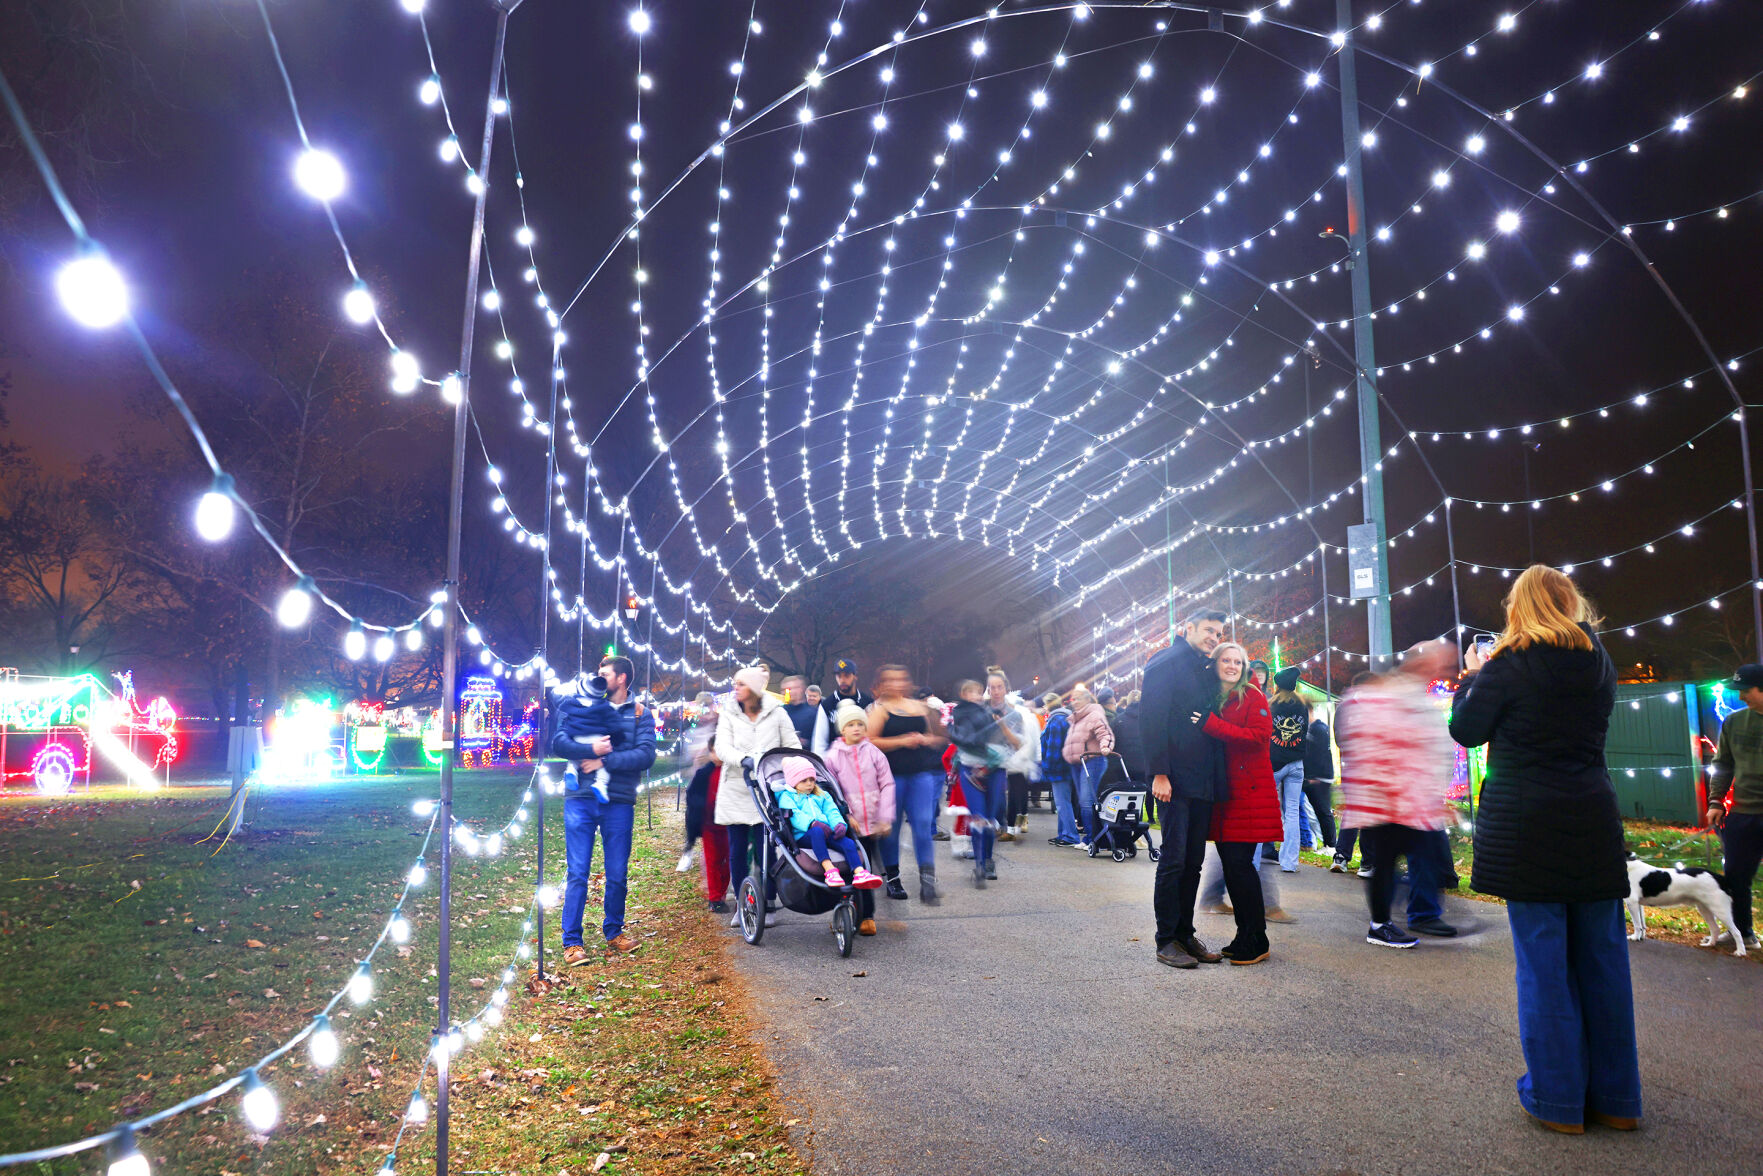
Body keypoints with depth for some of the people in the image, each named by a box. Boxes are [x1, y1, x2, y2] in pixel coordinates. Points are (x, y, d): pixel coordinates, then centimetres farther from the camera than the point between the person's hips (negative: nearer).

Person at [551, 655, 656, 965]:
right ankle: (572, 942, 6)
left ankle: (614, 933, 26)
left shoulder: (640, 714, 7)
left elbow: (646, 755, -9)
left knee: (617, 874, 8)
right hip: (581, 799, 0)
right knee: (577, 873, -1)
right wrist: (591, 749, -17)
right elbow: (558, 742, -1)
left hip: (619, 802, 0)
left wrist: (605, 762, -16)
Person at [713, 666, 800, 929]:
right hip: (736, 791, 1)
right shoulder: (729, 713, 4)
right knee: (737, 851, 6)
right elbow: (722, 747, -8)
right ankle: (741, 904, 21)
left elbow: (792, 746, 7)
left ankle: (768, 905, 12)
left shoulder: (776, 712, 4)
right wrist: (745, 759, -26)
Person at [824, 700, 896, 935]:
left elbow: (887, 785, 1)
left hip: (872, 823, 1)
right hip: (848, 824, -1)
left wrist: (885, 818, -6)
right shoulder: (833, 756, 0)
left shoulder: (874, 753, 3)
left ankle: (866, 916, 16)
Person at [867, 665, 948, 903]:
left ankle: (927, 880, -5)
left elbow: (935, 736, 25)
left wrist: (924, 740, 2)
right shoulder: (879, 709, 0)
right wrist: (902, 741, -16)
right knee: (892, 827, 5)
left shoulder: (918, 706, 15)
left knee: (923, 824, -6)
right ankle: (893, 879, 19)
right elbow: (870, 741, -11)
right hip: (892, 774, -3)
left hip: (921, 774, 3)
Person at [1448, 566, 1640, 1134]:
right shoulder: (1599, 662, 7)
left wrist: (1473, 677, 13)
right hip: (1594, 825, 5)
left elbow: (1466, 730, -4)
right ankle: (1615, 1097, 21)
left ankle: (1557, 1099, 10)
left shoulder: (1509, 664, -10)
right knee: (1602, 957, 12)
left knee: (1542, 960, 2)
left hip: (1526, 826, -5)